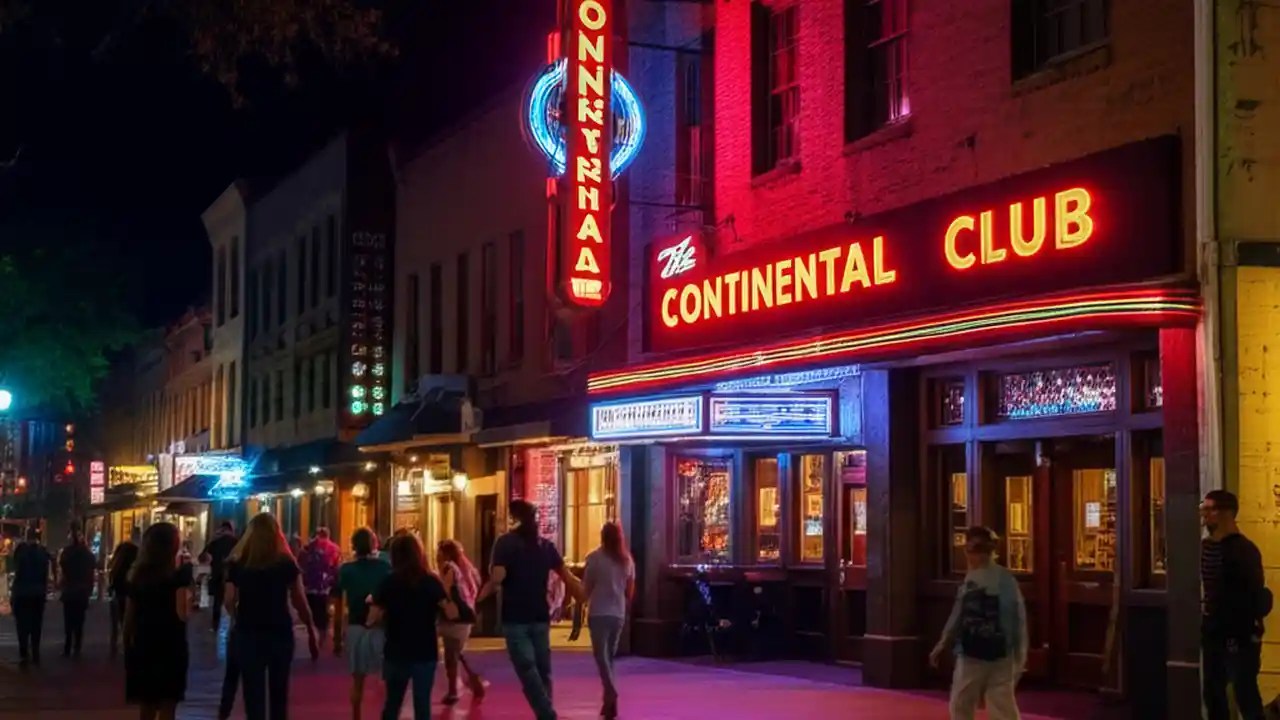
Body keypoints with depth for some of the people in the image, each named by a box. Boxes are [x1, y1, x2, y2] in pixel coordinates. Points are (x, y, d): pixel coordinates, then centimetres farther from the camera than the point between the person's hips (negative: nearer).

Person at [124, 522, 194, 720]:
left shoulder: (139, 574, 8)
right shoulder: (178, 573, -9)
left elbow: (129, 616, 11)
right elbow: (182, 613, -21)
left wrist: (129, 646, 19)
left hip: (142, 646, 5)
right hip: (170, 646, -5)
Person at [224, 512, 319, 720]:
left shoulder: (238, 563, -3)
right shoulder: (287, 562, -3)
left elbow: (229, 601, -5)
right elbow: (299, 601, -3)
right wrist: (311, 630, 8)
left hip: (248, 633, -1)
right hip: (280, 632, 1)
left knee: (254, 693, 2)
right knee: (279, 691, 15)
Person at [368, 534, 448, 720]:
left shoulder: (388, 582, -3)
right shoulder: (431, 581, -5)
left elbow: (373, 619, -4)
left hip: (396, 652, 1)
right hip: (425, 652, -1)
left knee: (392, 703, 15)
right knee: (422, 703, 3)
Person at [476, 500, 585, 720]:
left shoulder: (506, 542, -5)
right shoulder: (546, 545, 10)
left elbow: (497, 578, -17)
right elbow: (568, 577, 10)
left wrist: (477, 598, -6)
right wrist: (585, 598, 18)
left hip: (515, 618, -5)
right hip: (540, 617, 5)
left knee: (528, 671, -6)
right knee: (542, 670, 12)